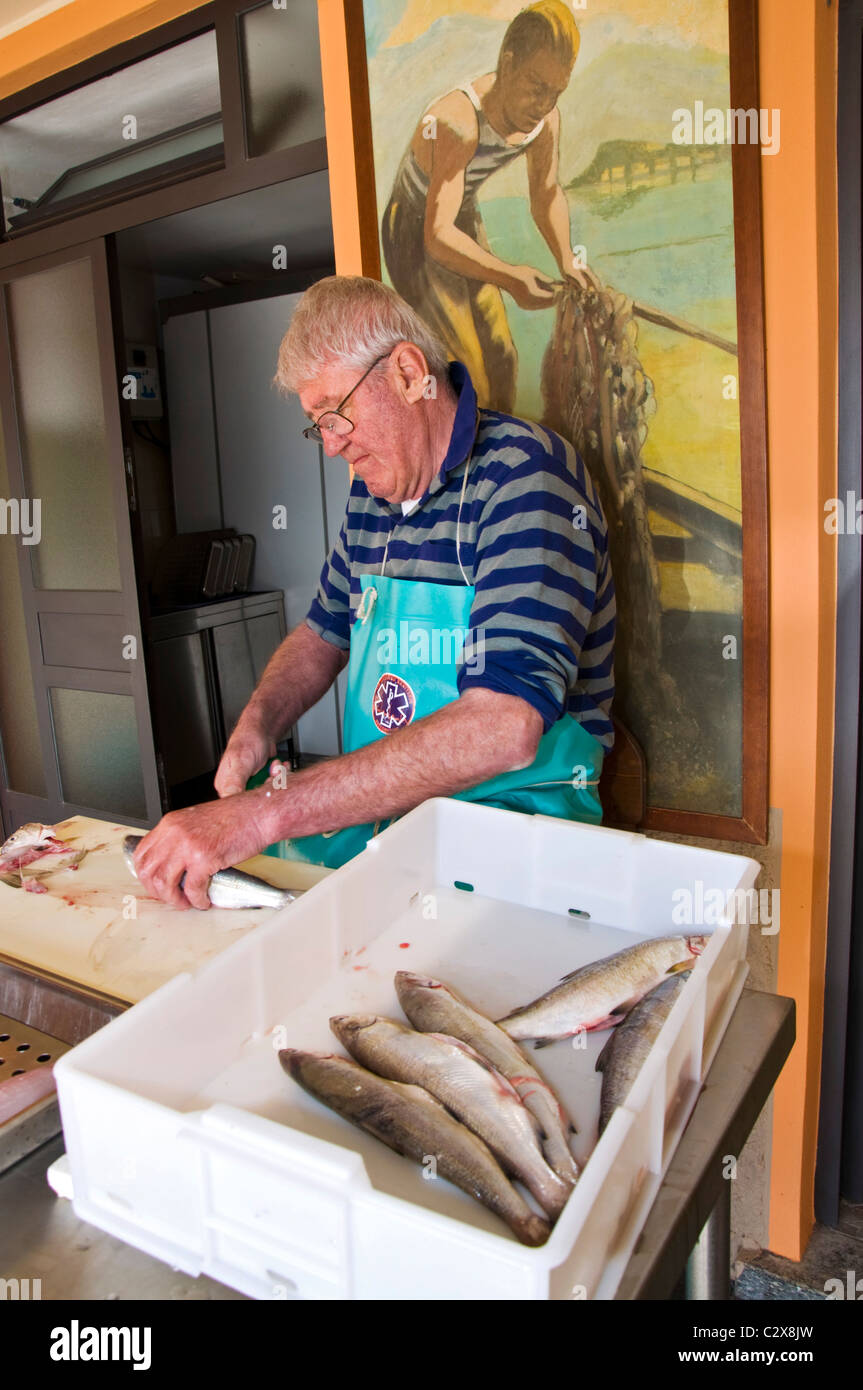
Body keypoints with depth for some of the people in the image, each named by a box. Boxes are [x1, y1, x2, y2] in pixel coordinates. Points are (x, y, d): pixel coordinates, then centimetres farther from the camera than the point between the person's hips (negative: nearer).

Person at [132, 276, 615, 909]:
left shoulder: (524, 473, -18)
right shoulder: (375, 486, 8)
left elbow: (505, 727, -32)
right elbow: (324, 632, 24)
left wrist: (264, 811, -33)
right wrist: (257, 725, 1)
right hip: (379, 801, 7)